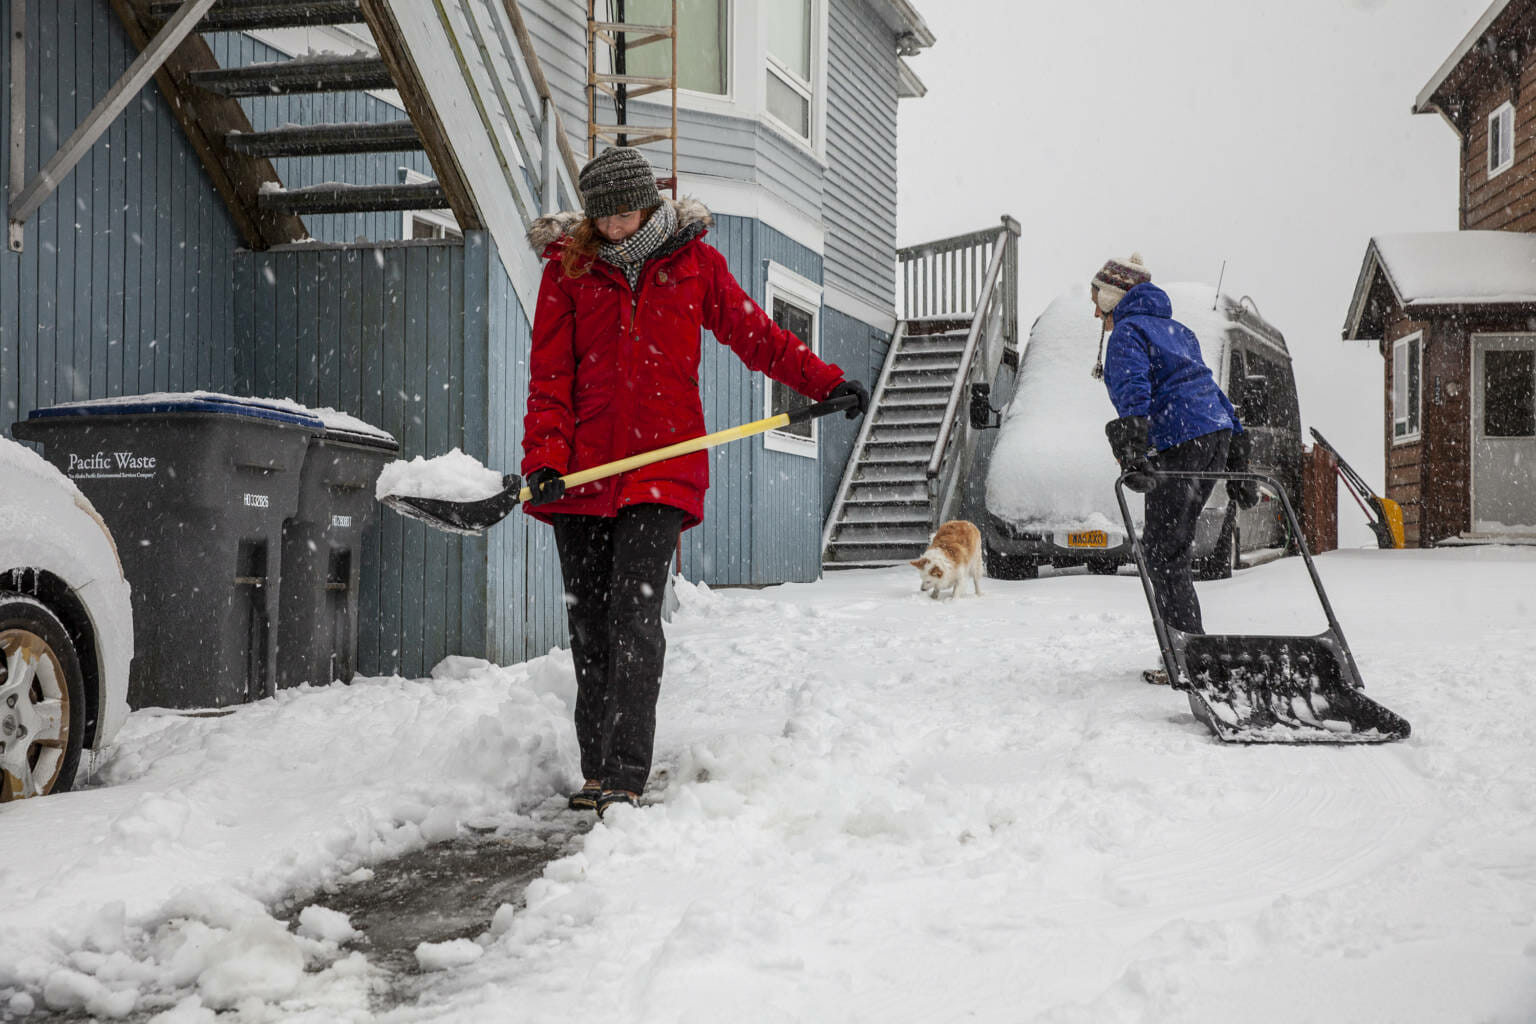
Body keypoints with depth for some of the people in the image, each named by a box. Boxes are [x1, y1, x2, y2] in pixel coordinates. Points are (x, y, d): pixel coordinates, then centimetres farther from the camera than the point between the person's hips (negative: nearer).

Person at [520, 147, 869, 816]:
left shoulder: (693, 259, 8)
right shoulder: (568, 266, 8)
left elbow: (754, 333, 14)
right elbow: (549, 376, 3)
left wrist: (825, 382, 6)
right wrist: (545, 457, -10)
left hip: (661, 466, -2)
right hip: (582, 470, 2)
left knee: (634, 615, -13)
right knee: (588, 625, 7)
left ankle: (626, 778, -13)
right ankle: (597, 773, 17)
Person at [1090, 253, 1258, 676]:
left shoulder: (1128, 331, 2)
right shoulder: (1175, 329, 29)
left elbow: (1133, 390, -17)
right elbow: (1214, 392, 29)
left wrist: (1132, 453, -30)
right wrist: (1237, 463, 29)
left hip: (1180, 441, -9)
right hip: (1218, 433, 9)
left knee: (1162, 548, -6)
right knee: (1175, 542, 16)